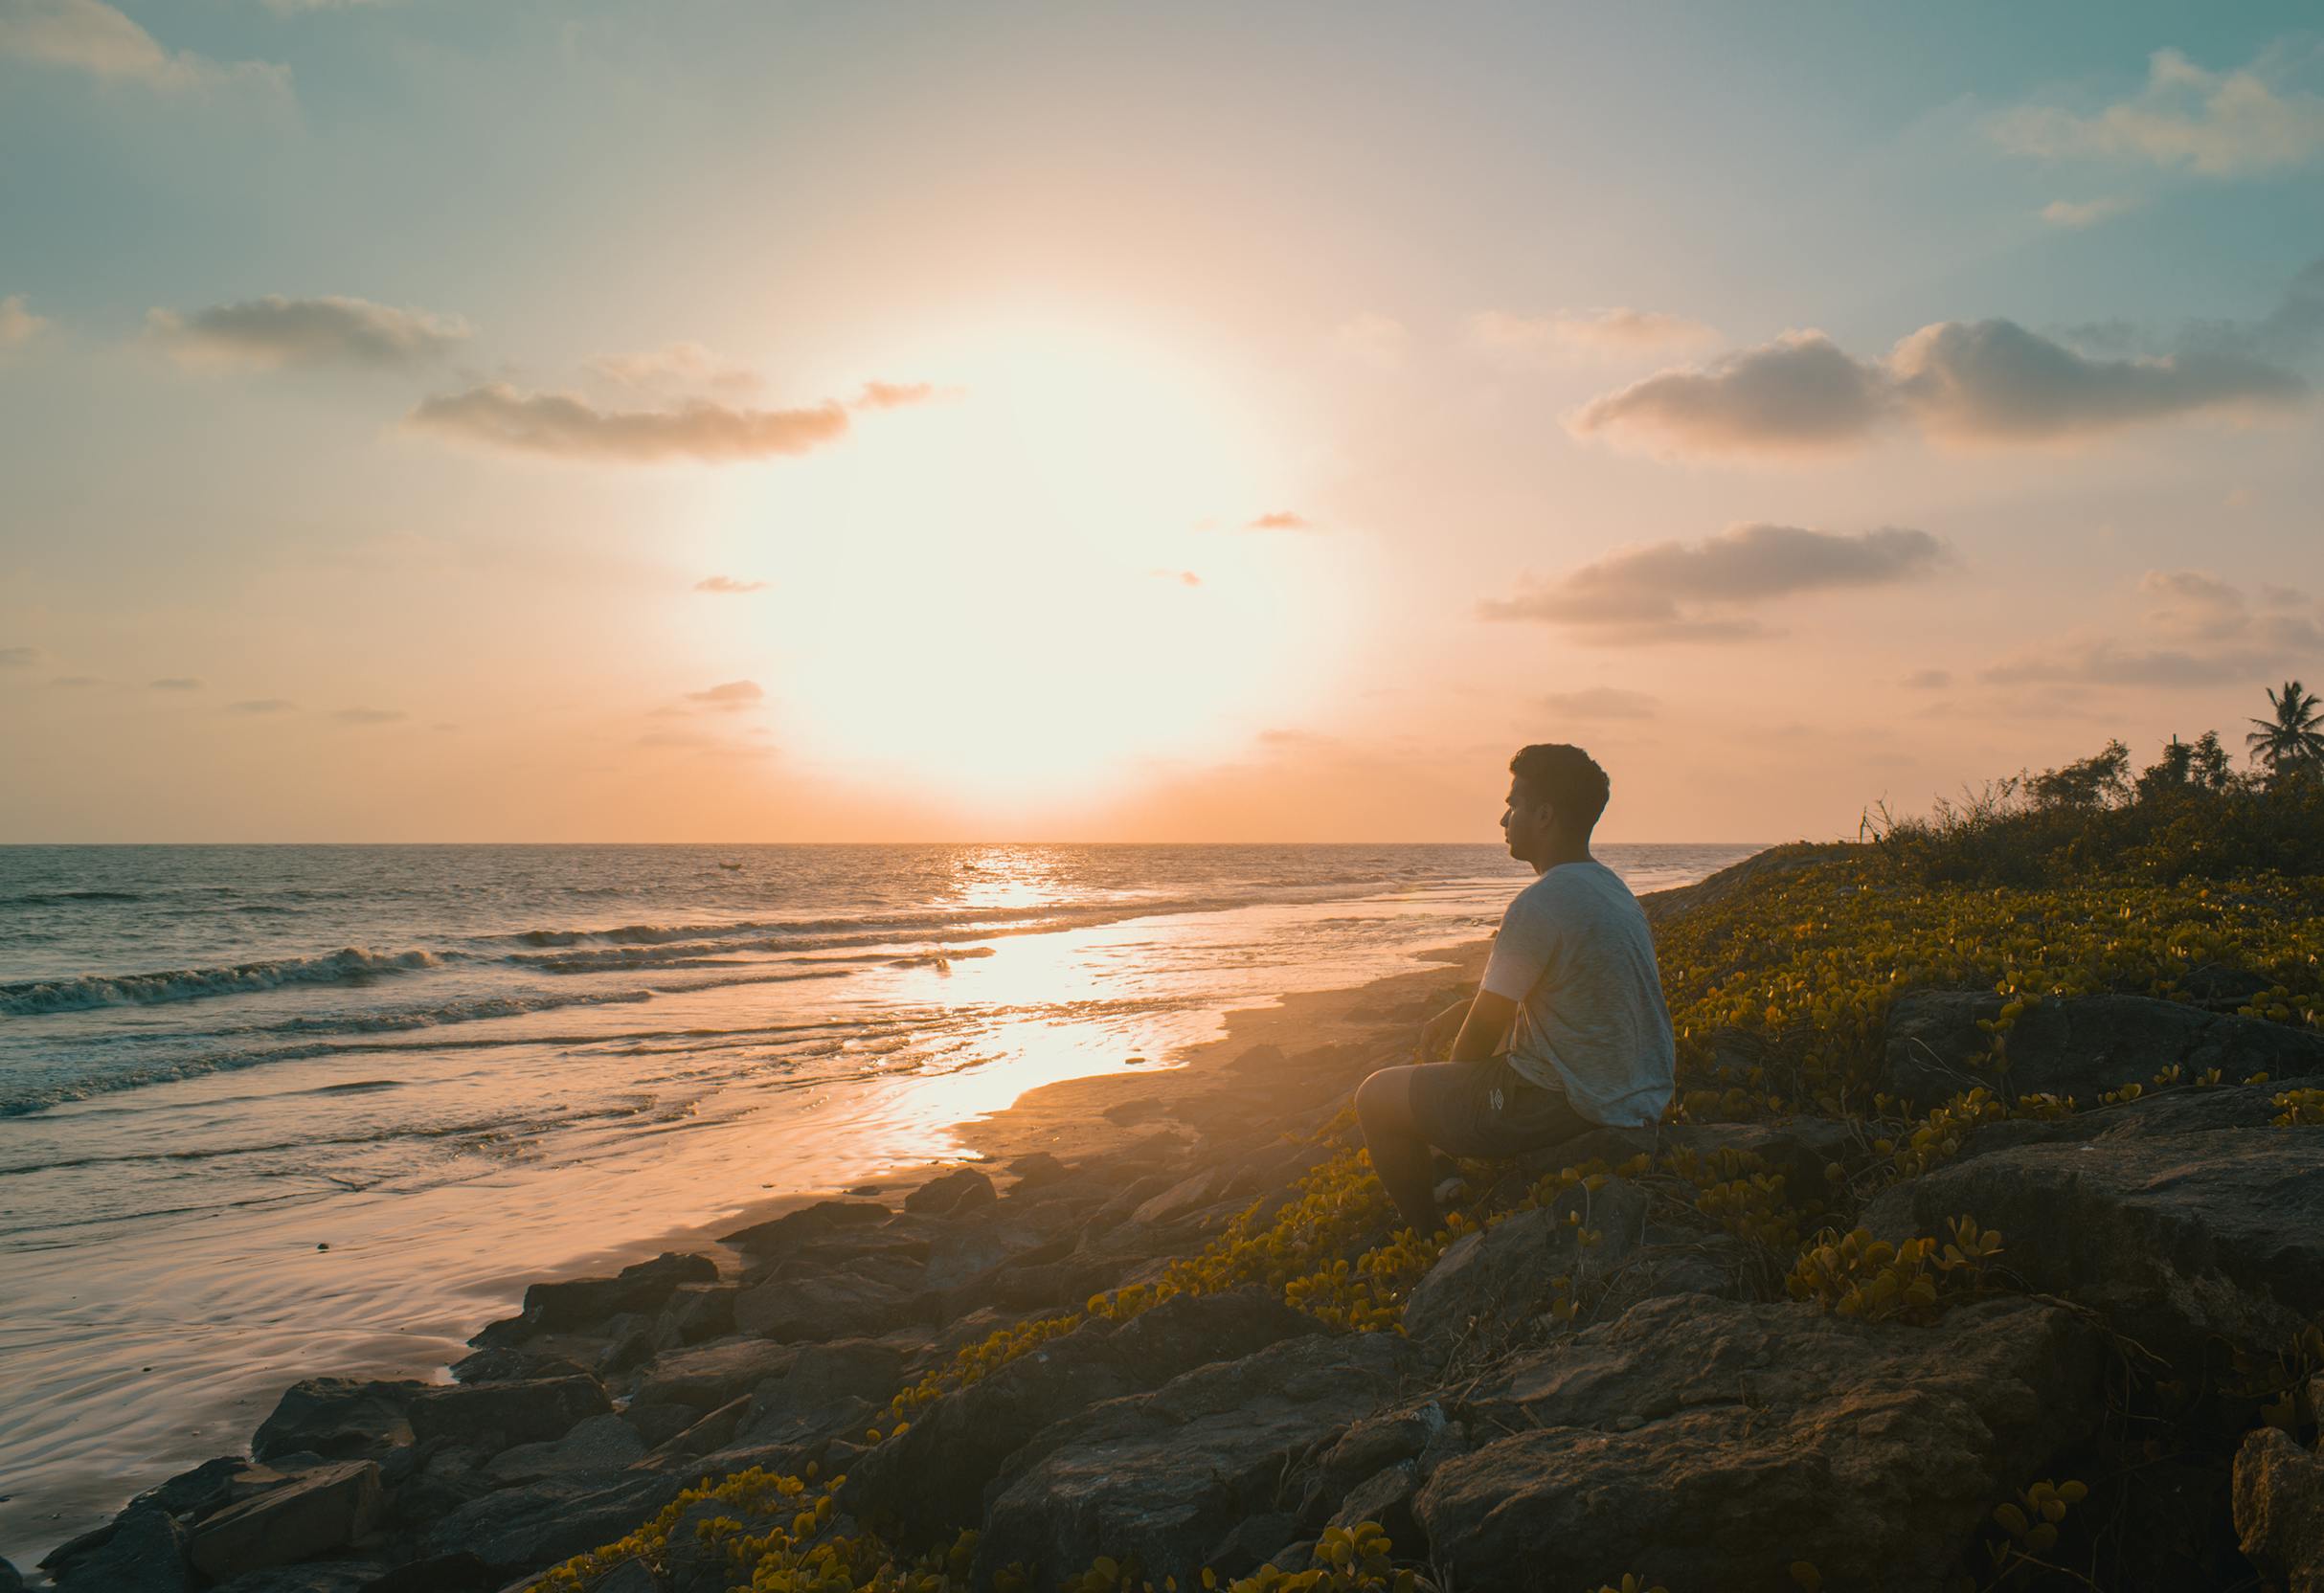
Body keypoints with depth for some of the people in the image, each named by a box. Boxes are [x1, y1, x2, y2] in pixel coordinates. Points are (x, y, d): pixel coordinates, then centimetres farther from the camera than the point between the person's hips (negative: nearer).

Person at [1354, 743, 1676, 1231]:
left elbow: (1485, 1030, -13)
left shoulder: (1540, 906, -22)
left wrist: (1452, 1079, 6)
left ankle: (1429, 1242, 16)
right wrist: (1457, 1012, 18)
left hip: (1564, 1107, -10)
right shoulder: (1611, 888, 8)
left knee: (1377, 1096, 3)